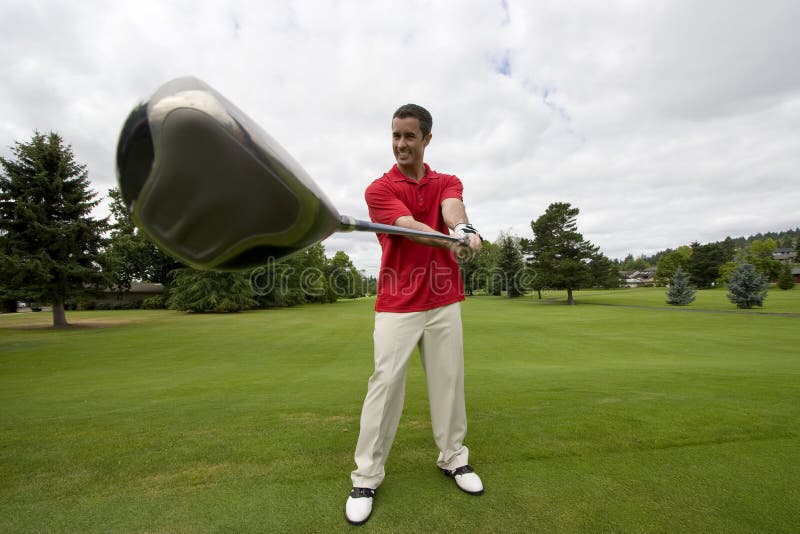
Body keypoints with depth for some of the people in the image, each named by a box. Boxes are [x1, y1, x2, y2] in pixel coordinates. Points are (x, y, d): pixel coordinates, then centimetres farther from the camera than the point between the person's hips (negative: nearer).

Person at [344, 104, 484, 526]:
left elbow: (452, 209, -14)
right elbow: (411, 228, -17)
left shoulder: (448, 183, 11)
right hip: (397, 304, -3)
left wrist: (462, 228, -37)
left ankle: (453, 457, 28)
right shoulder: (379, 189, 0)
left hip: (444, 302, 3)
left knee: (449, 380, 8)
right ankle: (366, 476, 9)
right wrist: (453, 242, -34)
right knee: (385, 384, -5)